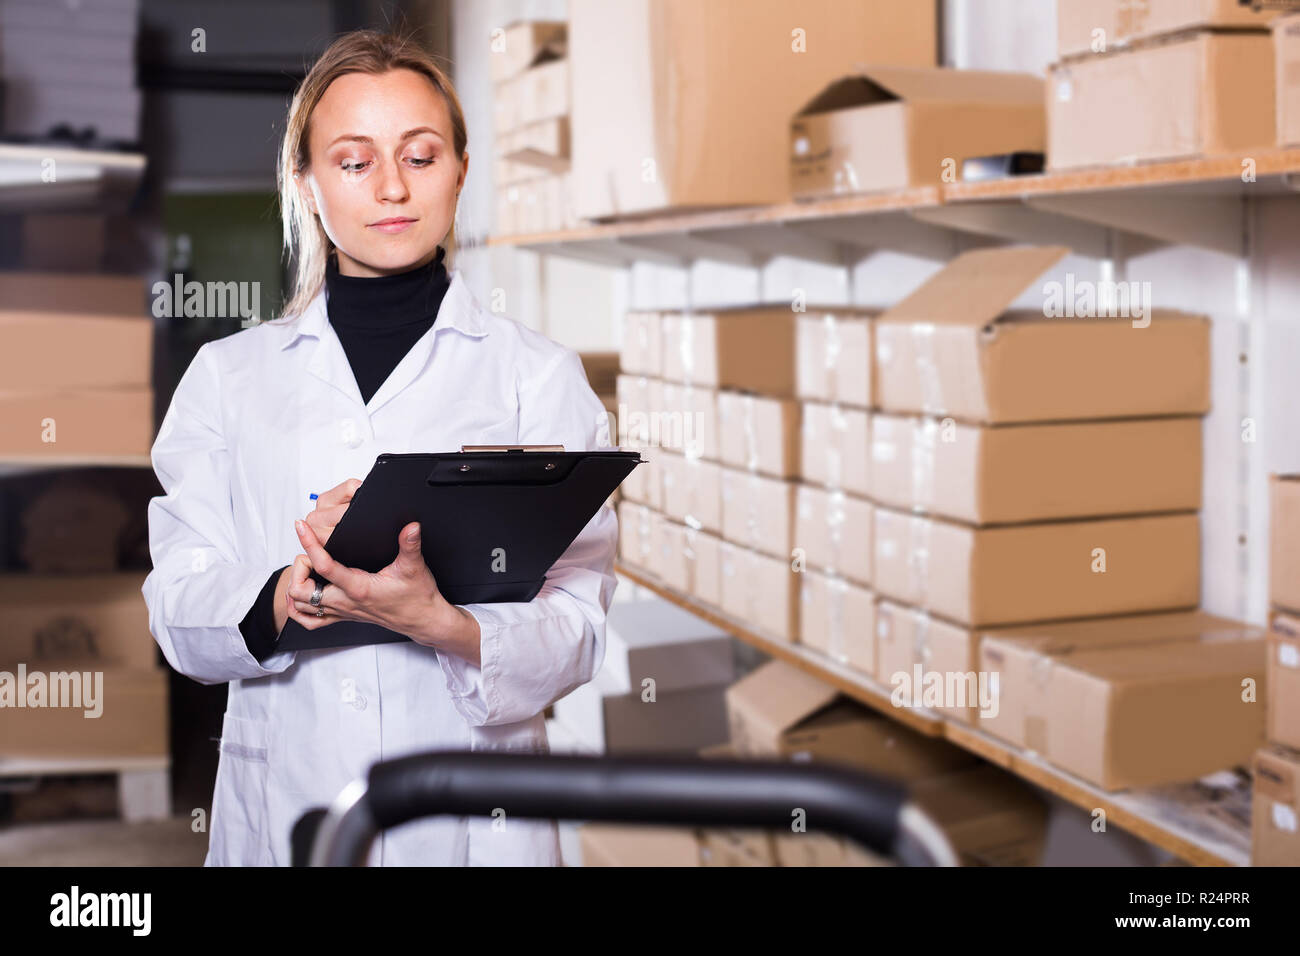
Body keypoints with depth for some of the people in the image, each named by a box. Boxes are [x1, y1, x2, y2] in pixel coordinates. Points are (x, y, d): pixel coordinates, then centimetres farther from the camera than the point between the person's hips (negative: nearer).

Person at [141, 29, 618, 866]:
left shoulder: (538, 374, 0)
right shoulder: (228, 374, 6)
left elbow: (576, 627, -8)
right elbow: (177, 614, -2)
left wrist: (440, 623, -27)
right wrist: (285, 597, -22)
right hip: (280, 811, 2)